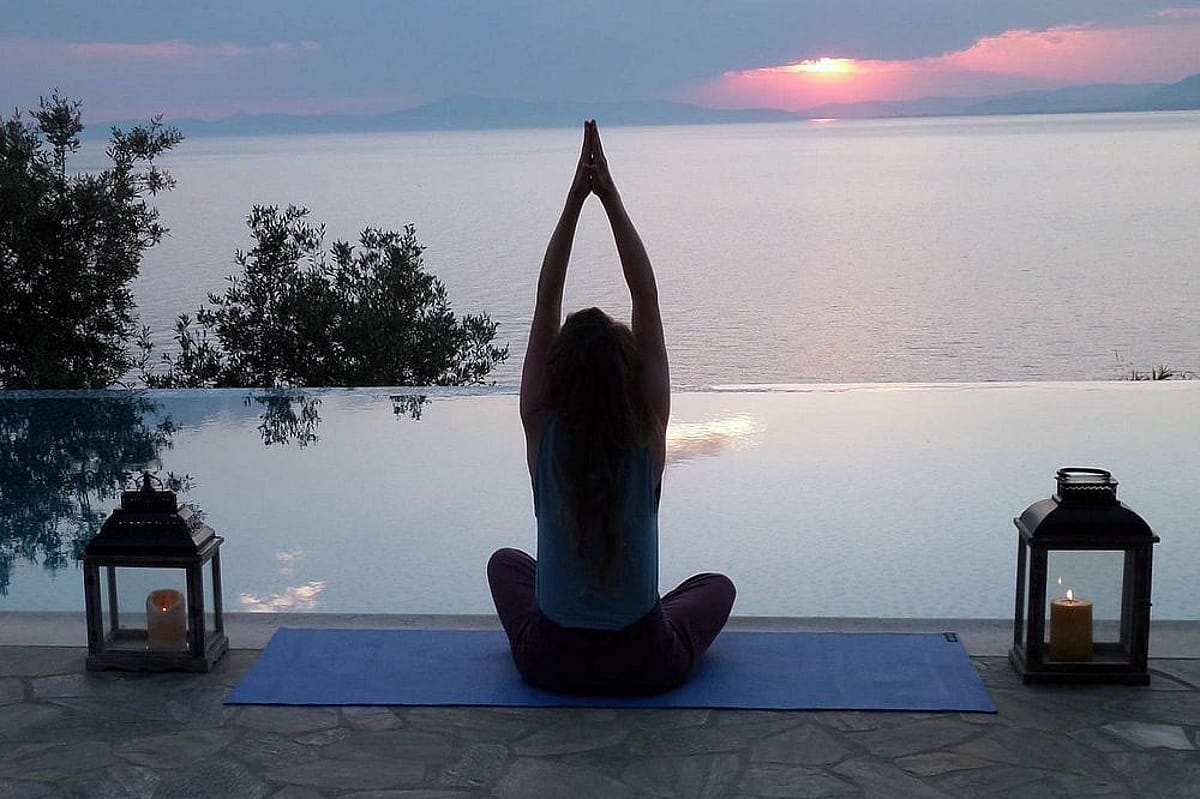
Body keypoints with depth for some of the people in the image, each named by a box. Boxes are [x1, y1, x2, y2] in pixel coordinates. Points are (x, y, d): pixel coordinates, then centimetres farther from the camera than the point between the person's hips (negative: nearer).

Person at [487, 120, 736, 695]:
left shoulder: (543, 435, -16)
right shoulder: (648, 438, -17)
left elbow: (545, 304, -13)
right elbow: (647, 302, -15)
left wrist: (576, 199, -17)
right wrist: (611, 199, -17)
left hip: (551, 665, 1)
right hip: (646, 668, -1)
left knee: (506, 562, 34)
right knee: (716, 585, 32)